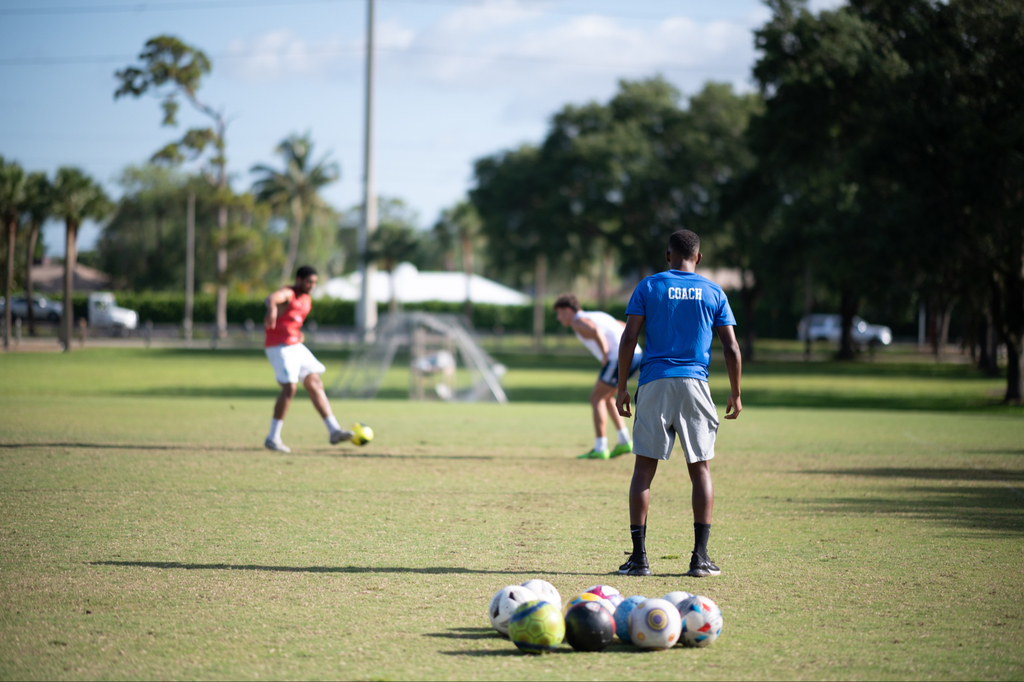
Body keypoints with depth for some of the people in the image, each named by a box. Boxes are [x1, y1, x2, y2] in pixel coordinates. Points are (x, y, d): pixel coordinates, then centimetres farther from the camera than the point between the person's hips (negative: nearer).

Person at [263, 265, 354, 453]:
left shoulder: (306, 300, 14)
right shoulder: (287, 293, -13)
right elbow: (272, 298, -39)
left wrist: (298, 333, 14)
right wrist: (272, 310, -62)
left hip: (296, 346, 9)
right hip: (279, 346, -9)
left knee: (315, 384, 5)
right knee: (289, 388, -17)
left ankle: (334, 431, 8)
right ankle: (273, 438, -9)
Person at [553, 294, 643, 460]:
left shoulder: (578, 321, 0)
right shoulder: (595, 316, 28)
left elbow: (595, 331, -23)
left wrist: (605, 355, -13)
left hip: (621, 358, -9)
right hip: (636, 354, 9)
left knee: (596, 398, 0)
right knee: (606, 397, 22)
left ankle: (600, 449, -2)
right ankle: (624, 441, 18)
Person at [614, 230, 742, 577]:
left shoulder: (649, 286, 6)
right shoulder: (713, 292, 9)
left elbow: (628, 340, 0)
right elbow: (731, 348, 5)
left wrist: (621, 388, 5)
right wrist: (735, 394, 14)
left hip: (654, 383, 0)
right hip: (695, 382, 0)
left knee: (644, 468, 2)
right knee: (700, 469, 6)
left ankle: (639, 557, -2)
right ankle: (700, 557, 1)